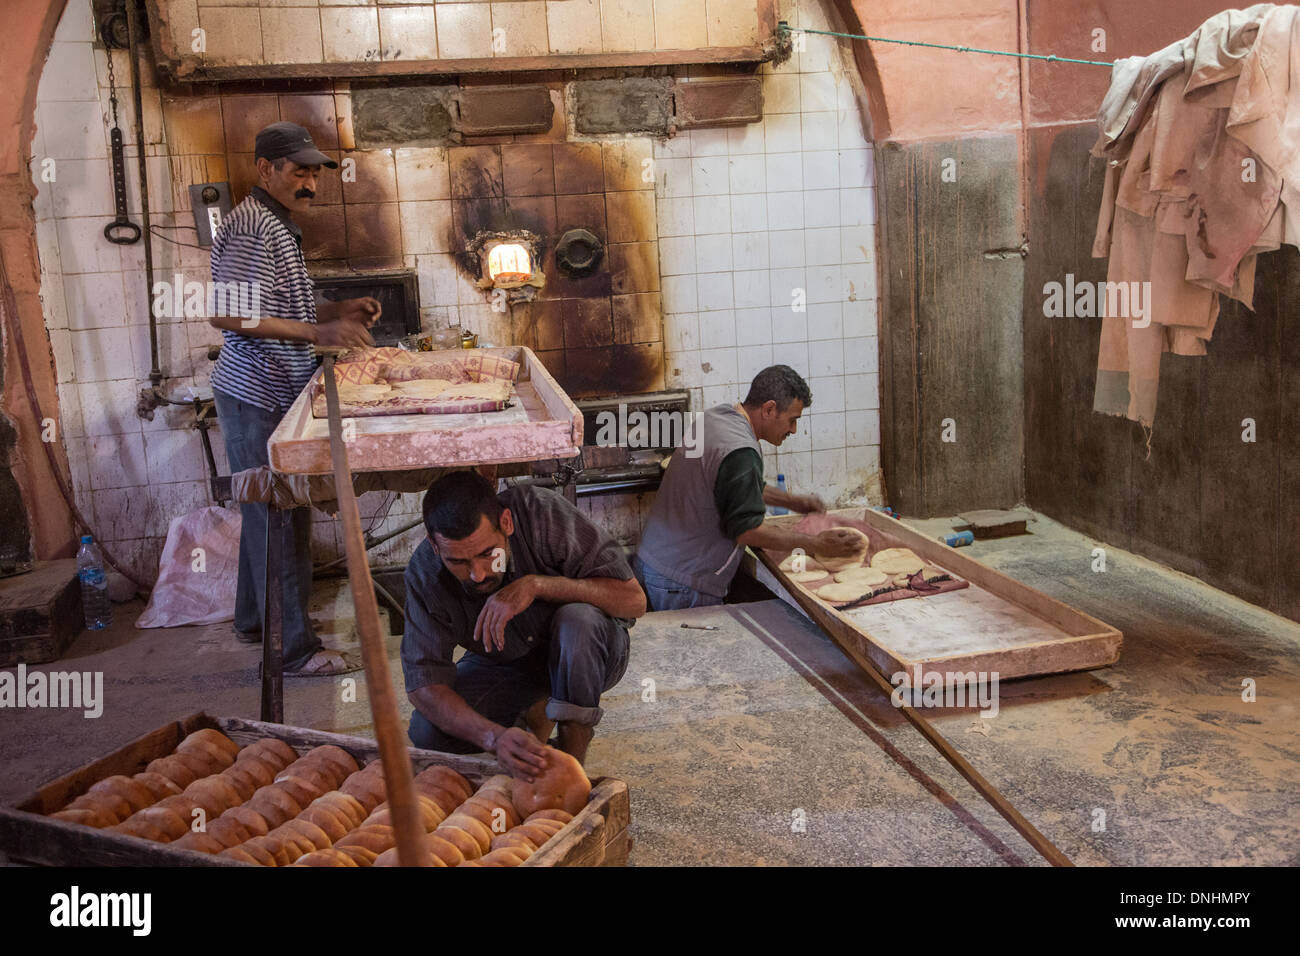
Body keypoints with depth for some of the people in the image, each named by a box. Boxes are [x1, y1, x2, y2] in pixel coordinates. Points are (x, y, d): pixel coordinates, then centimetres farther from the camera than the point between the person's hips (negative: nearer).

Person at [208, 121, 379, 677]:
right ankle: (295, 649, 1)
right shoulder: (252, 228, -16)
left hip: (272, 397, 10)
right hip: (256, 399, -10)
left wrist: (338, 310, 10)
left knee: (266, 512, 18)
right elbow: (226, 315, -24)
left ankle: (254, 620, 32)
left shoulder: (279, 225, 18)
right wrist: (318, 332, -27)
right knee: (281, 520, -6)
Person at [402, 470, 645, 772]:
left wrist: (536, 585, -41)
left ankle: (572, 755, -21)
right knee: (426, 732, -22)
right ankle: (536, 712, 4)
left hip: (587, 654, -2)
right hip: (505, 665, 3)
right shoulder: (424, 574, -23)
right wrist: (495, 737, -43)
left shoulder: (541, 512, -30)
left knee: (577, 619, -37)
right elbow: (423, 683, -26)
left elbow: (633, 600, -30)